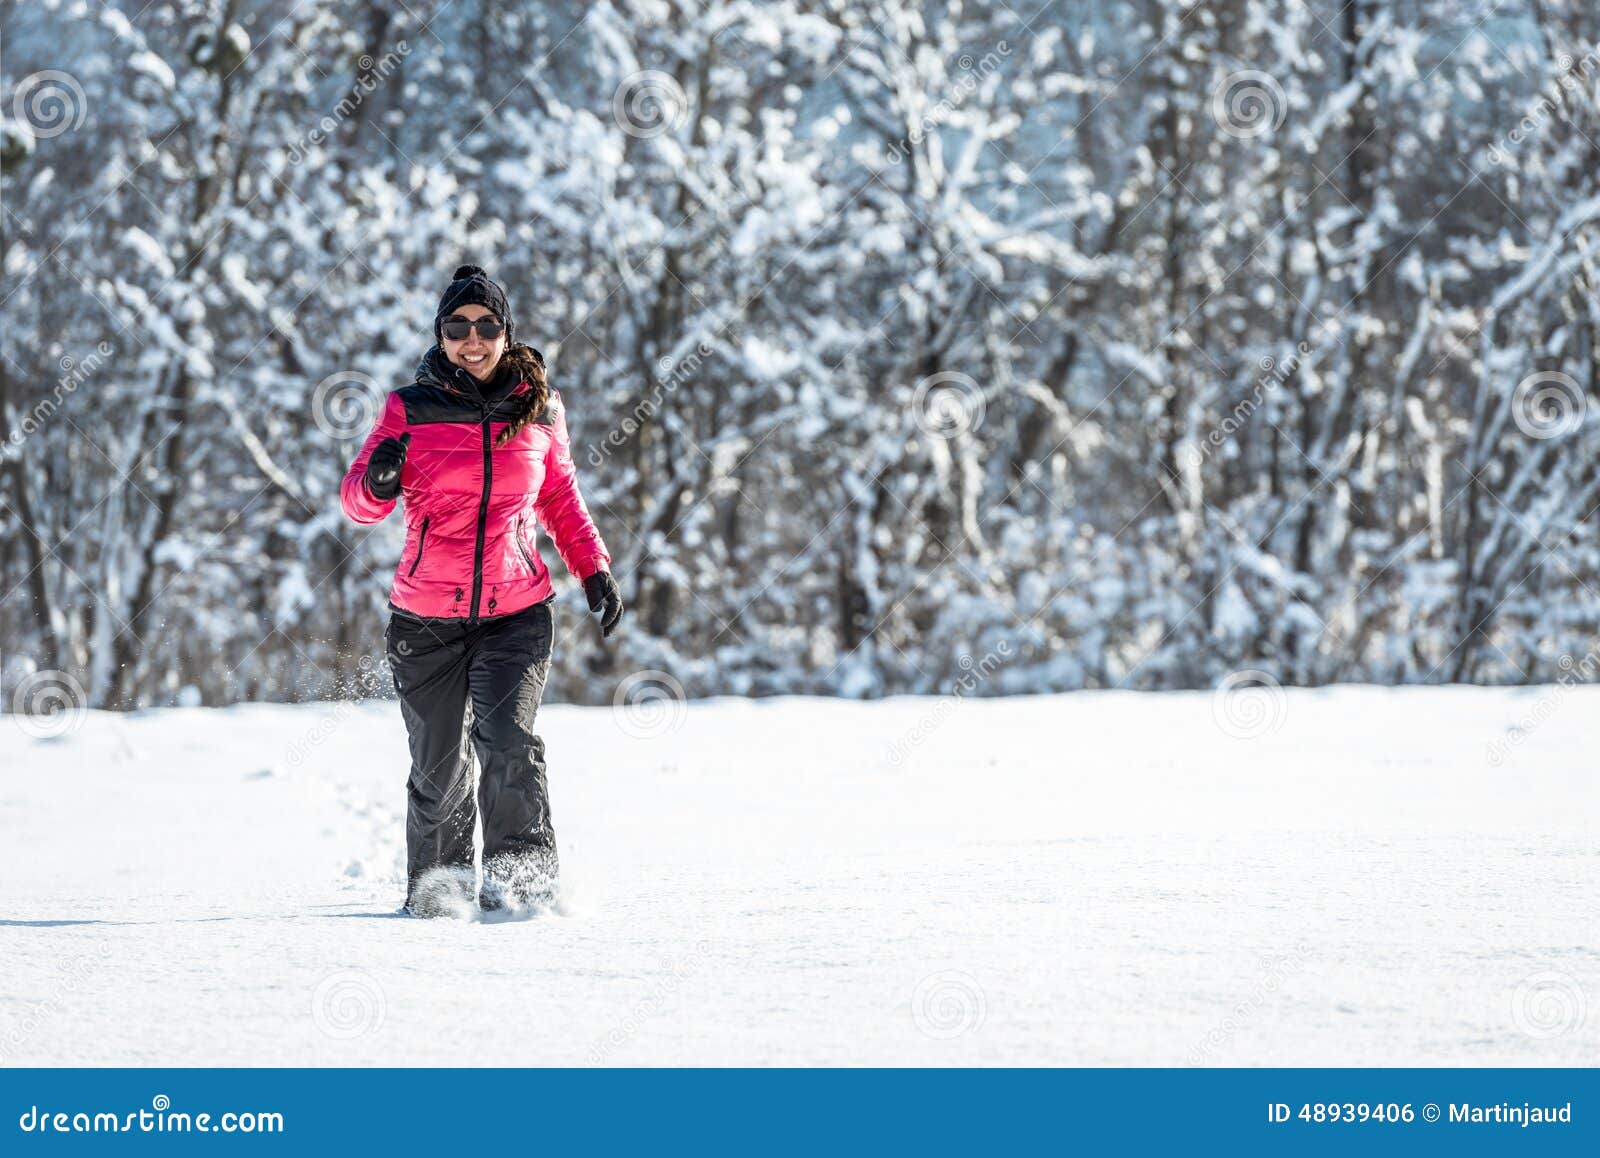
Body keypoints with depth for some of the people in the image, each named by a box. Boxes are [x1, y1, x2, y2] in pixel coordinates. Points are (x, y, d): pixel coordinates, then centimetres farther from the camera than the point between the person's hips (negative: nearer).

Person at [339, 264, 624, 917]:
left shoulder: (540, 410, 5)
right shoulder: (411, 410, 0)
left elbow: (561, 501, 18)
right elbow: (358, 501, -1)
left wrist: (594, 570, 7)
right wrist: (377, 482, -24)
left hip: (516, 612, 0)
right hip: (426, 618, 0)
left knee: (506, 740, -21)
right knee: (438, 772, 3)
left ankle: (522, 877, -10)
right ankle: (437, 886, 24)